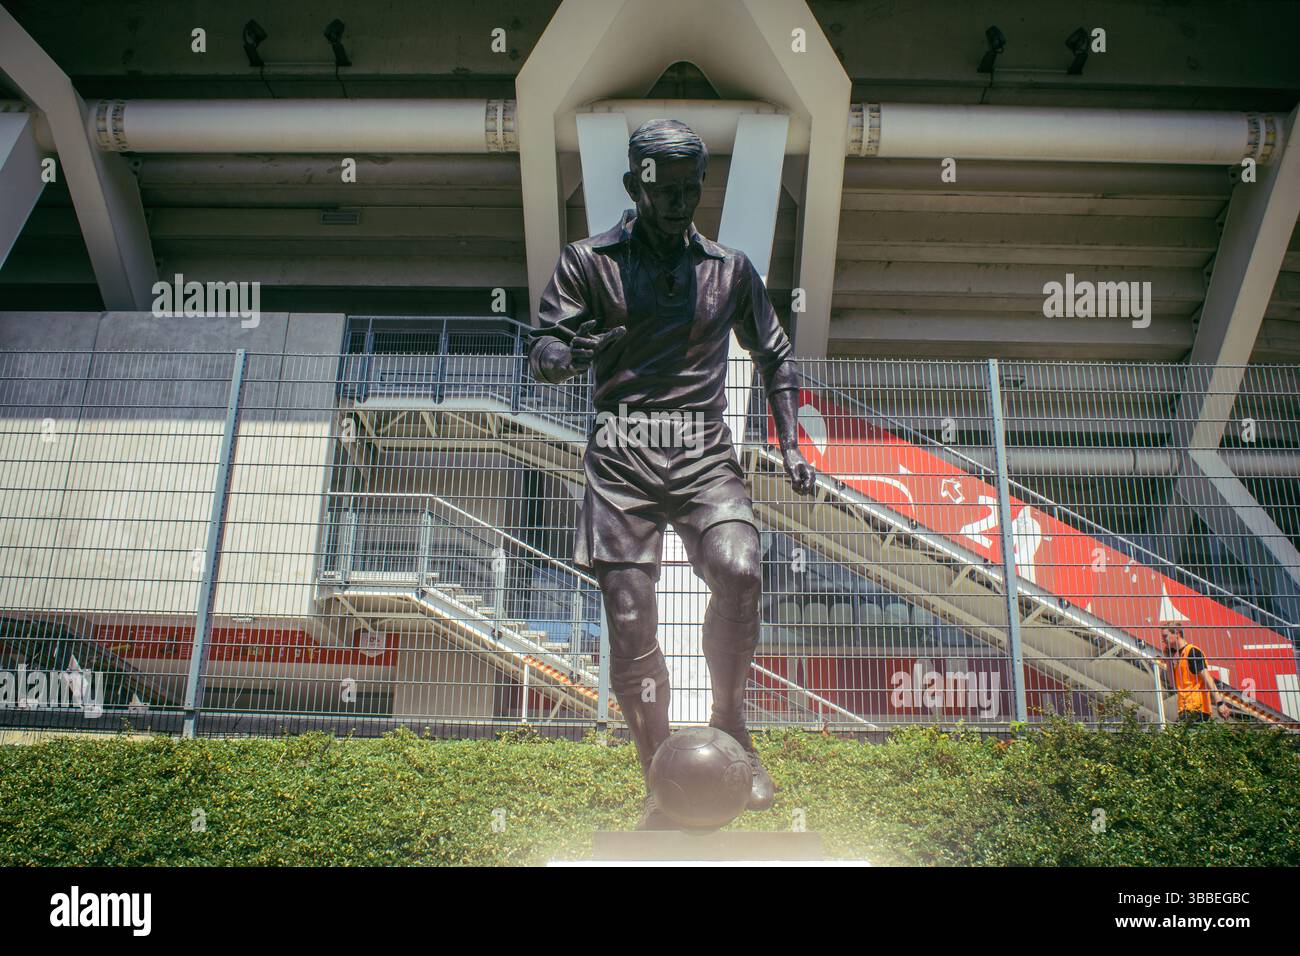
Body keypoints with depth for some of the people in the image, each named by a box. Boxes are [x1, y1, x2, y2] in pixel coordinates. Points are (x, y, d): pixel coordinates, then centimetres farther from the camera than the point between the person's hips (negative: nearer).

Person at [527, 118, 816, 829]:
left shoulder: (729, 268, 16)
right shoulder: (589, 261, 8)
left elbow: (774, 355, 25)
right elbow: (540, 351, 3)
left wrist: (790, 444, 14)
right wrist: (568, 355, -22)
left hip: (704, 454, 1)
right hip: (621, 457, -1)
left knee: (738, 570, -27)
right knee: (629, 625, -6)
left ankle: (729, 723, -3)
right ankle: (661, 790, 10)